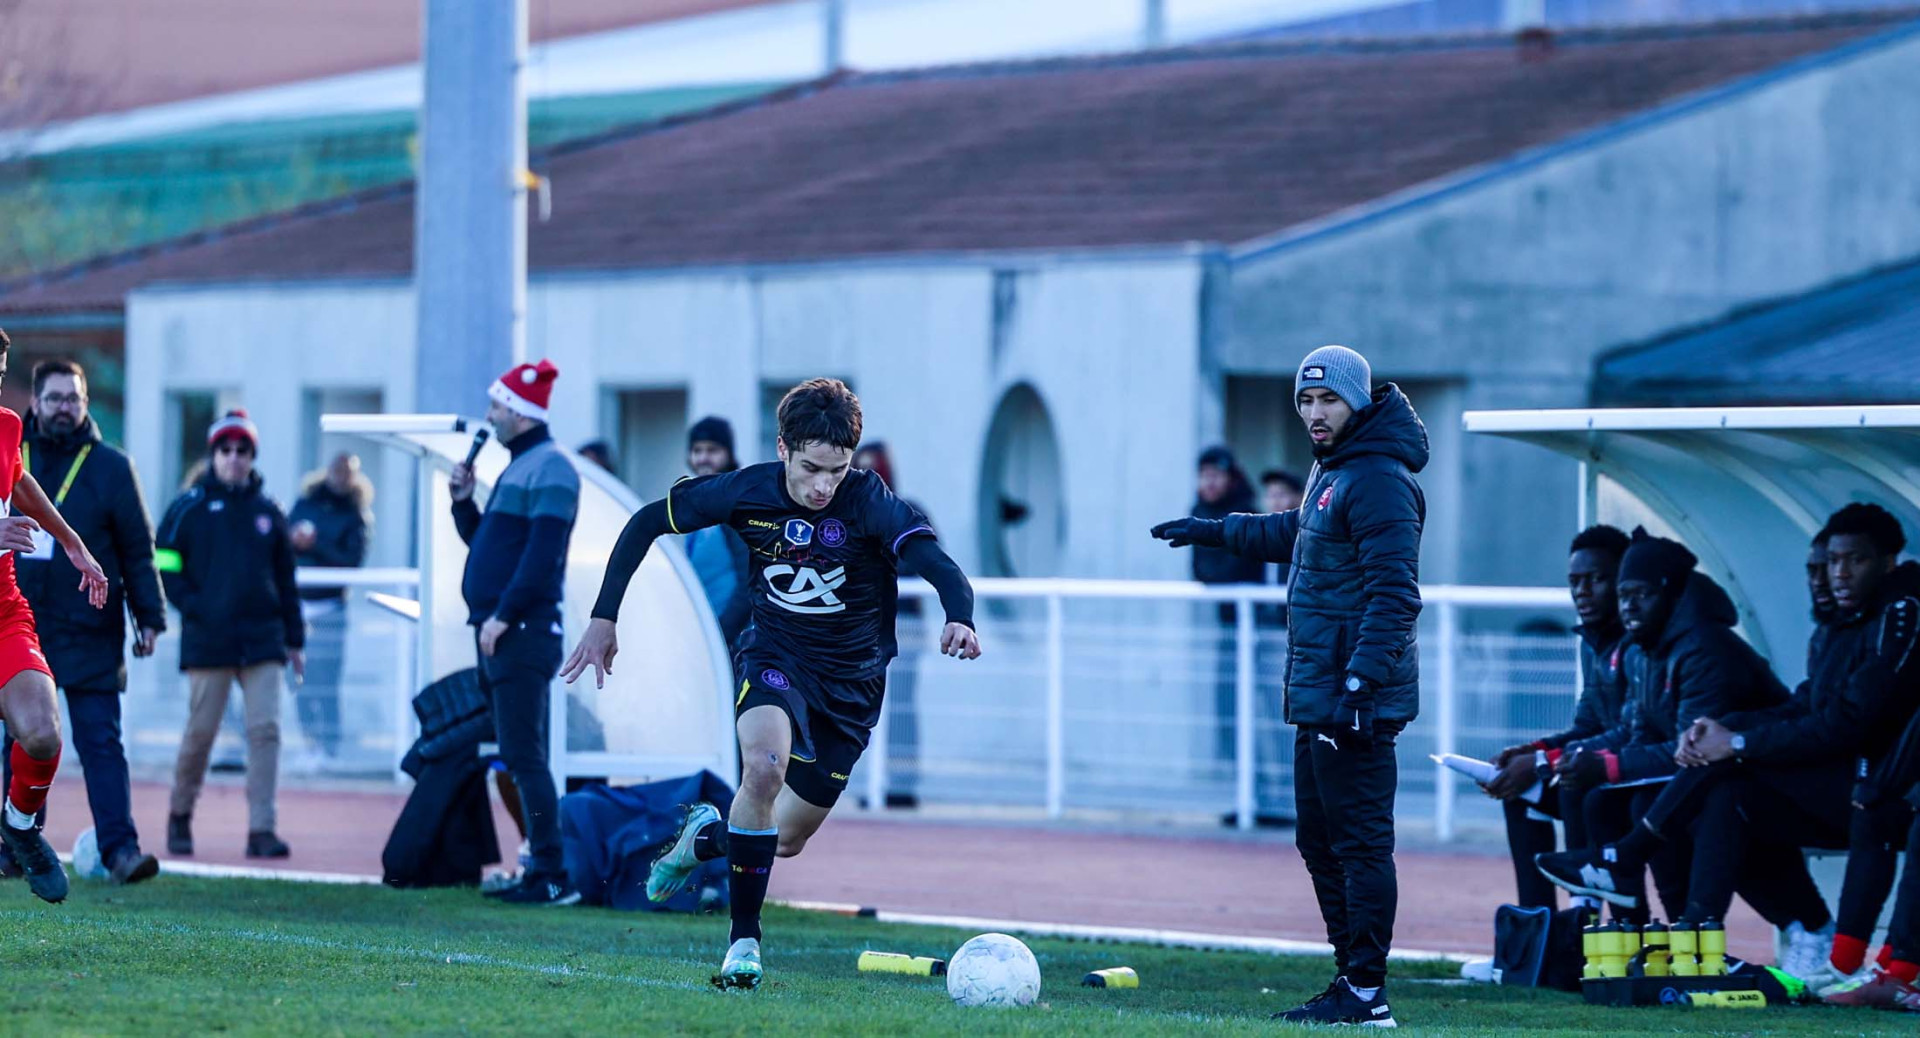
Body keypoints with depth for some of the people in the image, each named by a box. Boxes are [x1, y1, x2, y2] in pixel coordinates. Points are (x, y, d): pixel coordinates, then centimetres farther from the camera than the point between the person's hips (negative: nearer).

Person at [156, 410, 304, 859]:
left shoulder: (267, 511, 12)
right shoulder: (189, 508, 2)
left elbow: (286, 580, 17)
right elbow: (164, 566, 1)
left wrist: (295, 639, 16)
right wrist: (193, 607, -12)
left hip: (262, 639, 2)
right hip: (207, 641, -2)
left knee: (265, 729, -8)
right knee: (200, 732, 2)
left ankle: (261, 829, -8)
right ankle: (180, 817, 21)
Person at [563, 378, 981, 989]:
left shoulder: (869, 503, -24)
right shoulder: (748, 492, -16)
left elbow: (942, 570, -37)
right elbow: (646, 524, -2)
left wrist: (960, 621, -59)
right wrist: (604, 618, -5)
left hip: (853, 681, 0)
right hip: (775, 655, 0)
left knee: (787, 841, 9)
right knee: (764, 766, -32)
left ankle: (704, 838, 44)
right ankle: (744, 939, -20)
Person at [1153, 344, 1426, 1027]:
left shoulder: (1378, 481, -15)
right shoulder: (1330, 471, 17)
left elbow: (1395, 592, -22)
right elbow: (1295, 535, 39)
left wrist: (1362, 678, -27)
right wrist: (1215, 532, 45)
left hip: (1356, 700, -11)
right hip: (1317, 698, 11)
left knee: (1361, 842, -9)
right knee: (1319, 841, 14)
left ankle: (1367, 993, -9)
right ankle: (1350, 980, 19)